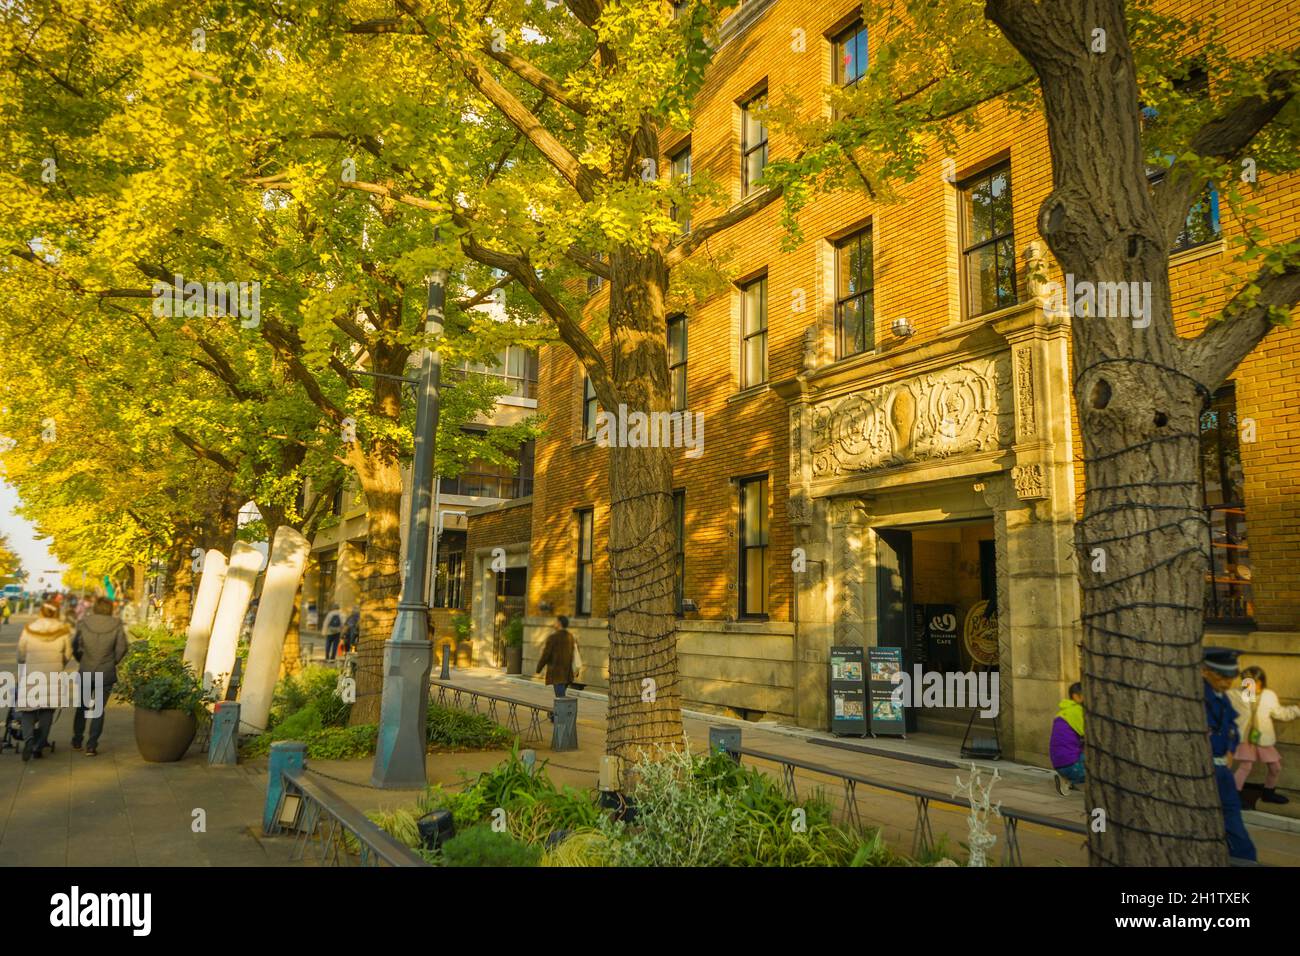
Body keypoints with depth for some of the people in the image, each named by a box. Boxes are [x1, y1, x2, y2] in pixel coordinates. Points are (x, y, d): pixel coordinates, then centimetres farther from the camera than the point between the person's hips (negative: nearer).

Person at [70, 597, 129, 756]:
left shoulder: (83, 623, -4)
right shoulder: (116, 625, -7)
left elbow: (75, 646, -1)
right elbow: (121, 649, -7)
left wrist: (82, 660, 15)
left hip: (86, 672, 1)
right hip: (106, 673, -1)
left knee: (82, 707, 20)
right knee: (99, 710, 8)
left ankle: (77, 741, 29)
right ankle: (91, 745, 5)